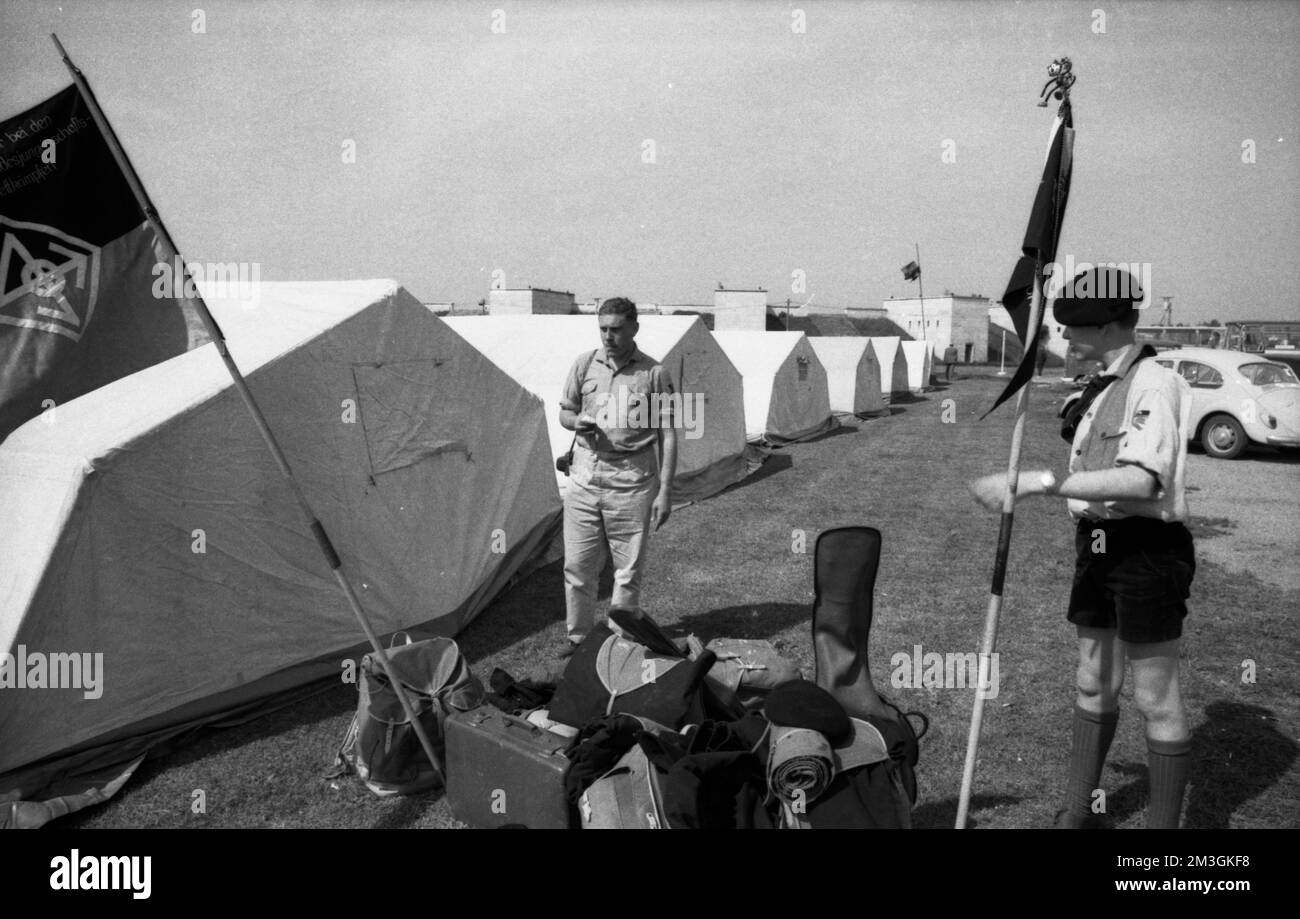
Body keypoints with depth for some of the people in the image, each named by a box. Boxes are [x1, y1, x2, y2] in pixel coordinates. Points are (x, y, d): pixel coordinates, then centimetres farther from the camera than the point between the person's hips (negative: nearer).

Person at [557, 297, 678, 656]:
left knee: (628, 571, 6)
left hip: (631, 485, -3)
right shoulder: (585, 364, 7)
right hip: (584, 479, 3)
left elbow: (667, 435, -2)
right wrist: (577, 422, -8)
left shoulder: (654, 374, -2)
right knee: (577, 566, 8)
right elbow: (564, 411, 17)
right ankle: (578, 635, 25)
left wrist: (665, 491, -7)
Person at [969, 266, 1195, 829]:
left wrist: (1038, 482, -33)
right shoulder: (1102, 387, 12)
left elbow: (1141, 480, -30)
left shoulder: (1156, 385, -15)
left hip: (1146, 550, -9)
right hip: (1097, 546, 9)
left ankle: (1163, 822, 18)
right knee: (1094, 683, 17)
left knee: (1156, 697, 2)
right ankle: (1078, 812, 31)